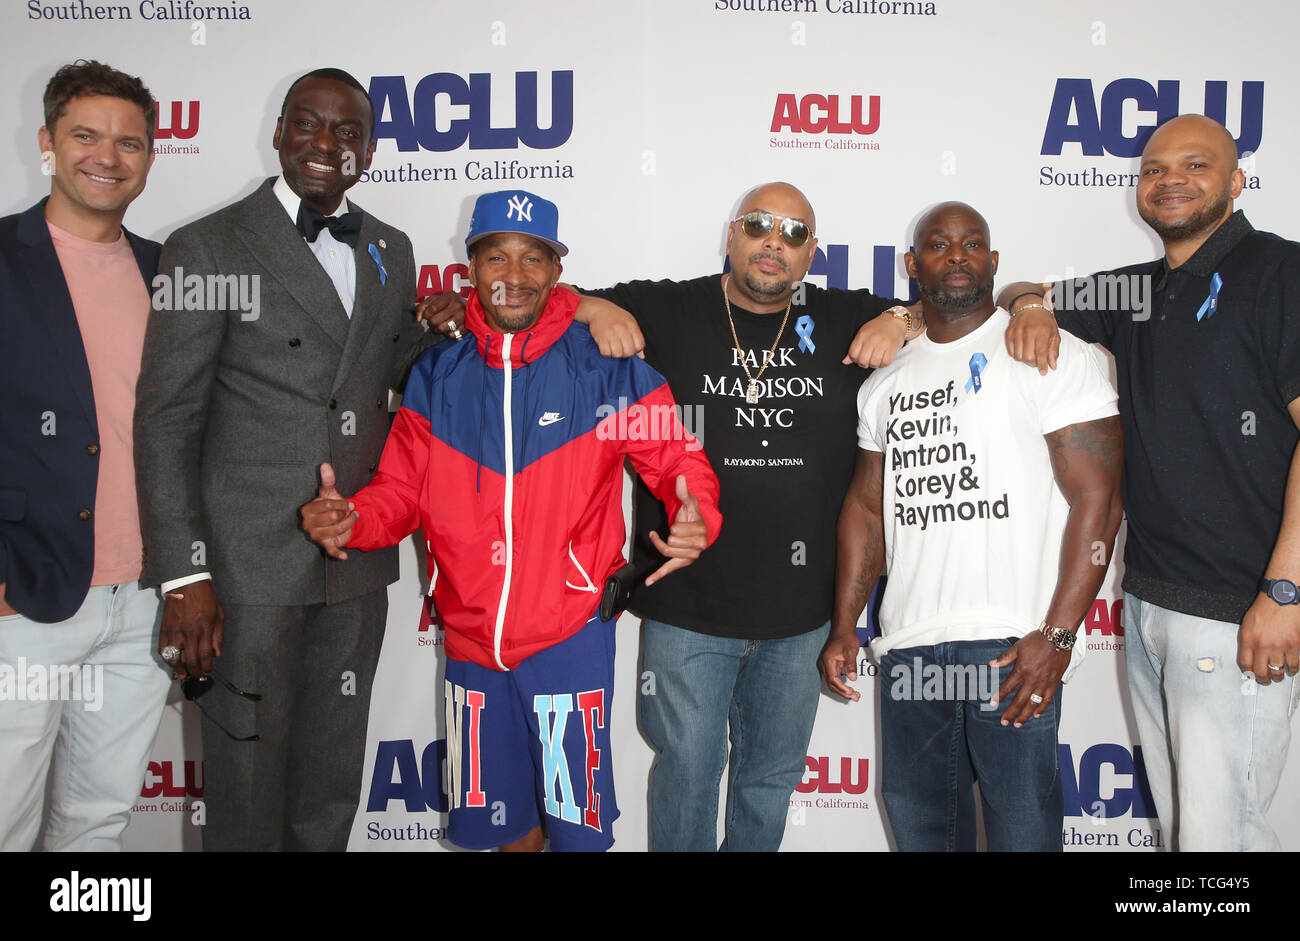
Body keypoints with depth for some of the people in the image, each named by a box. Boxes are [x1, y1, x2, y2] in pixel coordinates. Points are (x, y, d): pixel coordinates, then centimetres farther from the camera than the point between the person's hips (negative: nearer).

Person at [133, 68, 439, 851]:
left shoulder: (390, 252, 11)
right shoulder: (208, 248, -5)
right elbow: (166, 422, -8)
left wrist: (441, 331, -1)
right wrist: (182, 575, -13)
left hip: (358, 565, 5)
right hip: (250, 567, -5)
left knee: (332, 789, 17)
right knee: (248, 792, 6)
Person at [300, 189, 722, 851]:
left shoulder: (607, 367, -5)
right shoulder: (436, 376, 3)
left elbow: (678, 460, -4)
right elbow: (402, 491, 6)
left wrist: (695, 518, -25)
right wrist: (350, 520, -15)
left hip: (570, 635, -3)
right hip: (470, 640, 3)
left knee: (576, 824, 8)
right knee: (500, 817, 20)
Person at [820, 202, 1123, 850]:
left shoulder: (1053, 357, -1)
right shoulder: (886, 383, 16)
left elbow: (1097, 498, -8)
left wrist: (1057, 634, -15)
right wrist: (844, 625, 11)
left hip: (1012, 647, -5)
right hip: (907, 646, 5)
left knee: (1023, 831, -3)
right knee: (918, 828, 13)